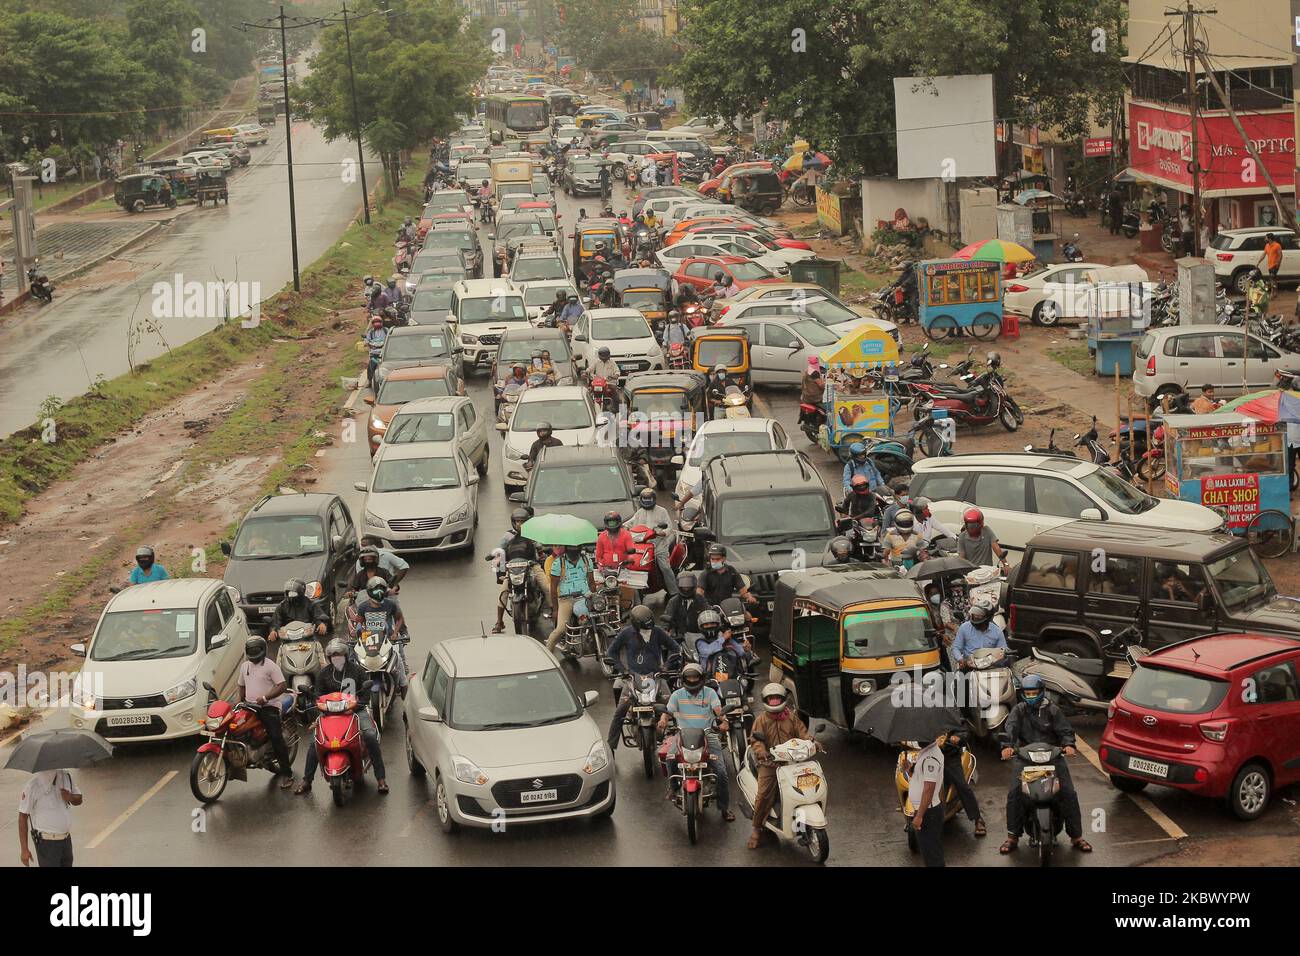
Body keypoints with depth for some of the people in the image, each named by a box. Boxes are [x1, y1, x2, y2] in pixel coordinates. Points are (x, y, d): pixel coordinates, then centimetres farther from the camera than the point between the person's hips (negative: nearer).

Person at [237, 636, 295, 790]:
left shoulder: (270, 666, -6)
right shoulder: (245, 666, 16)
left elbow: (282, 685, -13)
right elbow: (242, 685, 28)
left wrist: (265, 698, -21)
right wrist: (240, 701, 12)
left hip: (268, 707, -7)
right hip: (250, 707, 7)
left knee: (276, 739, -15)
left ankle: (286, 773, -13)